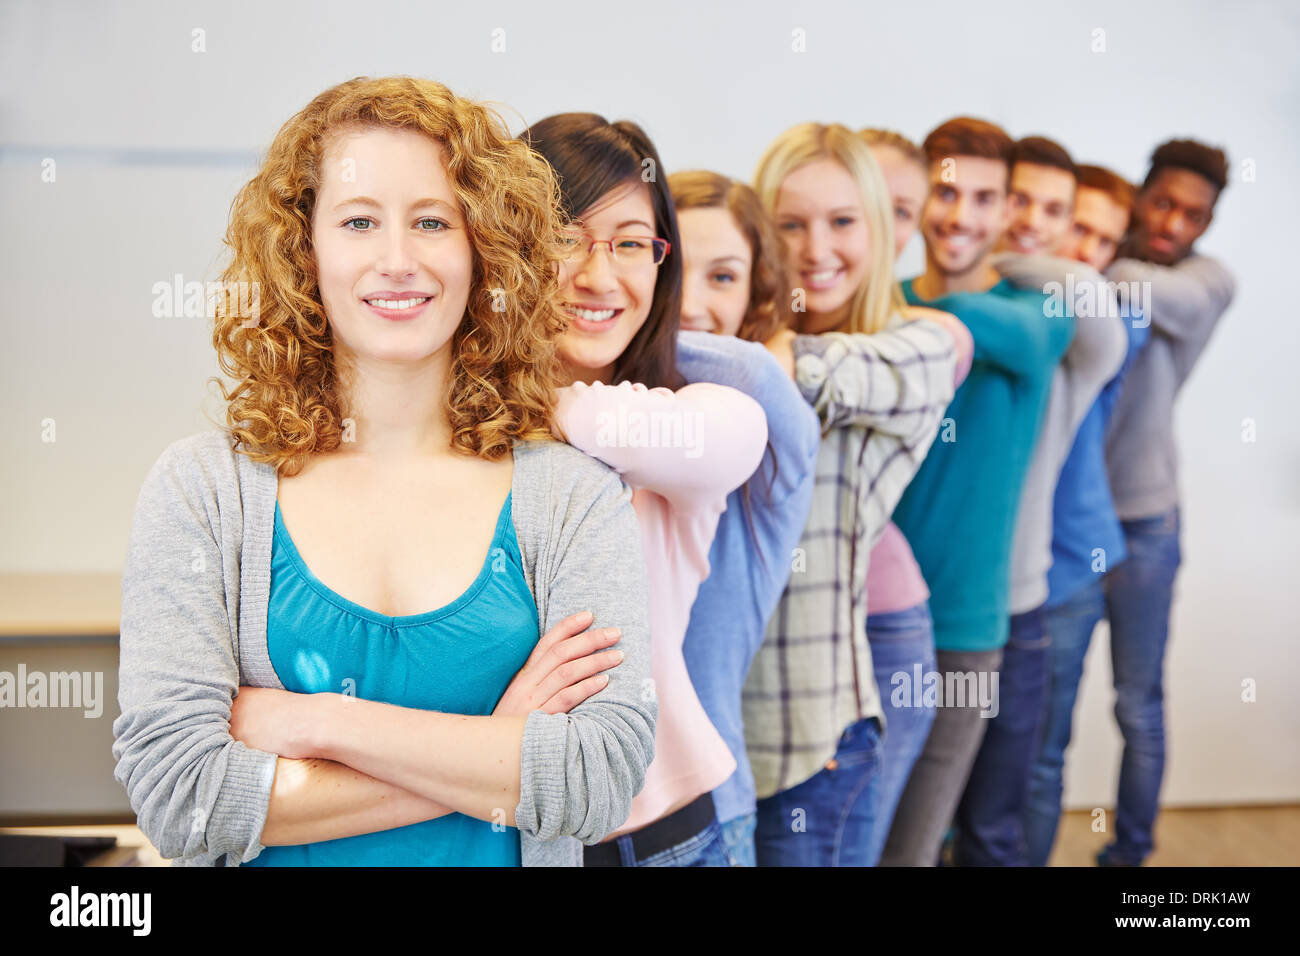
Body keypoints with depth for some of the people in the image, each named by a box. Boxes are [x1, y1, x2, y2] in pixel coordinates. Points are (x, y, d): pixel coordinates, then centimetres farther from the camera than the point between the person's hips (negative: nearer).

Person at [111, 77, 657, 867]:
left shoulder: (577, 498, -10)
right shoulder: (201, 490, -10)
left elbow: (606, 781, -19)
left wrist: (323, 721, -22)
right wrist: (494, 751, -20)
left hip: (503, 851, 0)